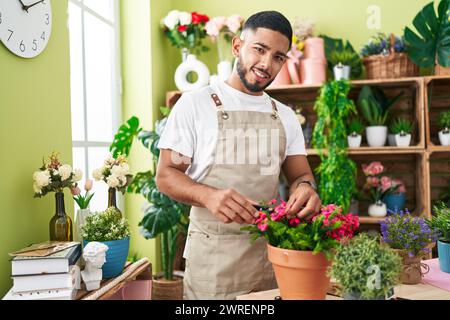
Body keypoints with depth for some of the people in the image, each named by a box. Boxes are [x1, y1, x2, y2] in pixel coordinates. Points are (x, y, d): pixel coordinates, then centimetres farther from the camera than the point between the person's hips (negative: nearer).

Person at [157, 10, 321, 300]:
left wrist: (305, 187, -16)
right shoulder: (195, 103, -4)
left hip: (271, 251, 5)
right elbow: (166, 175, -6)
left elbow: (300, 175, 10)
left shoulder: (285, 116, 10)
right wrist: (208, 195, -26)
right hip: (212, 255, -4)